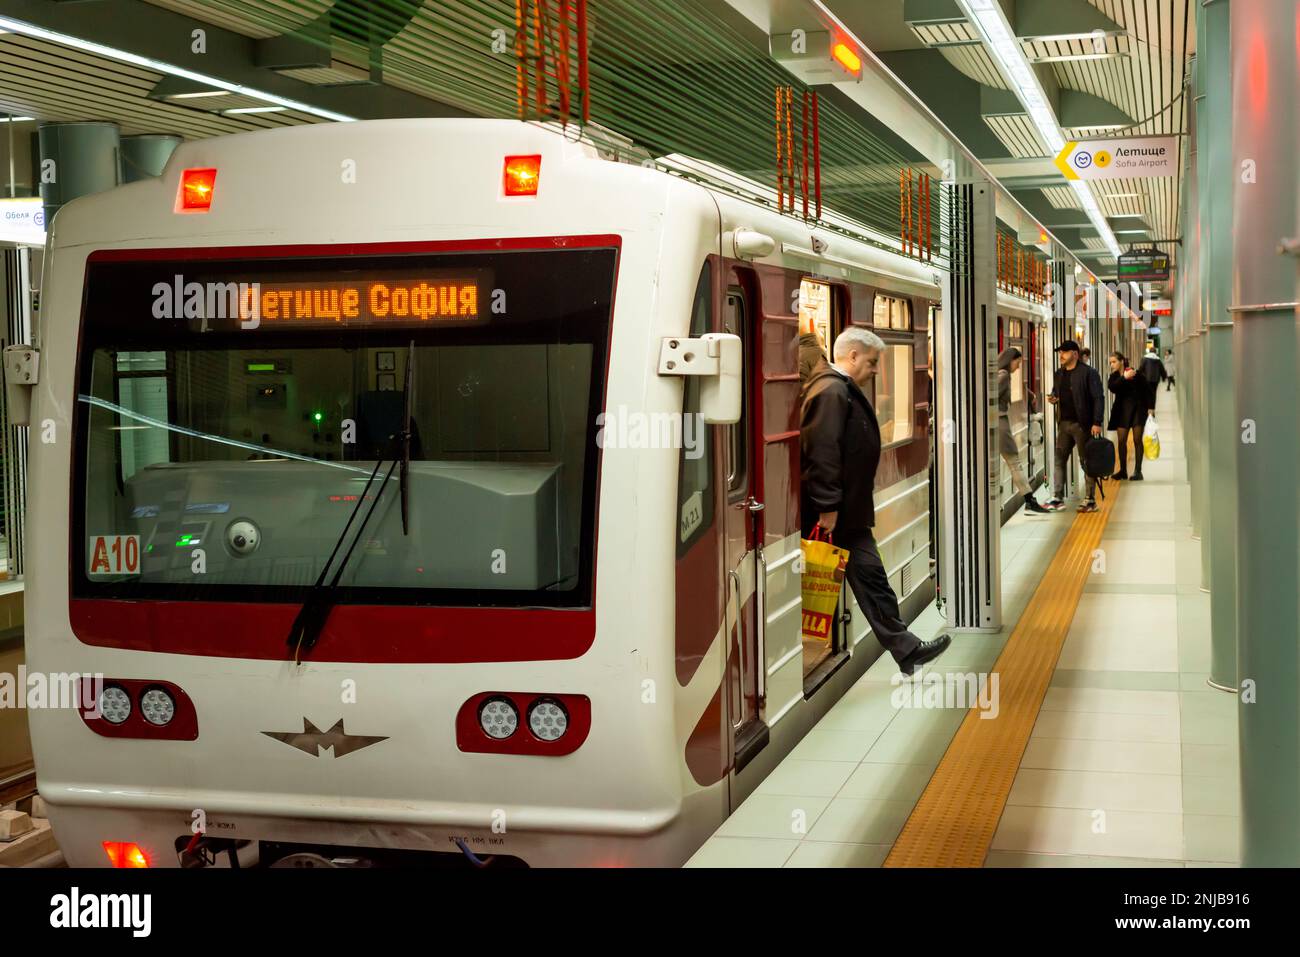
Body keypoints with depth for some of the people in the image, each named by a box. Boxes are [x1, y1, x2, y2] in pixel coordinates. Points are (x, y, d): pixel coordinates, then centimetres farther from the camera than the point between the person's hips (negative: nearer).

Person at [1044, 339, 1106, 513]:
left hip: (1082, 424, -7)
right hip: (1064, 423, 7)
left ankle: (1090, 500, 7)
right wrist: (1053, 399, 1)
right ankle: (1058, 498, 10)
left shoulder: (1088, 373, -8)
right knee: (1059, 460, 5)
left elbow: (1098, 399, -11)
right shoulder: (1059, 374, 14)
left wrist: (1097, 423, -17)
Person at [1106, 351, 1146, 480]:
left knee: (1137, 440, -2)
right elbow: (1112, 387, -17)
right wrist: (1124, 377, -28)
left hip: (1137, 408, -3)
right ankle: (1123, 470, 10)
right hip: (1122, 410, 3)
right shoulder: (1114, 376, 5)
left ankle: (1138, 471, 0)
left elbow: (1145, 391, -2)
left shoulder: (1135, 374, -5)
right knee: (1121, 440, 2)